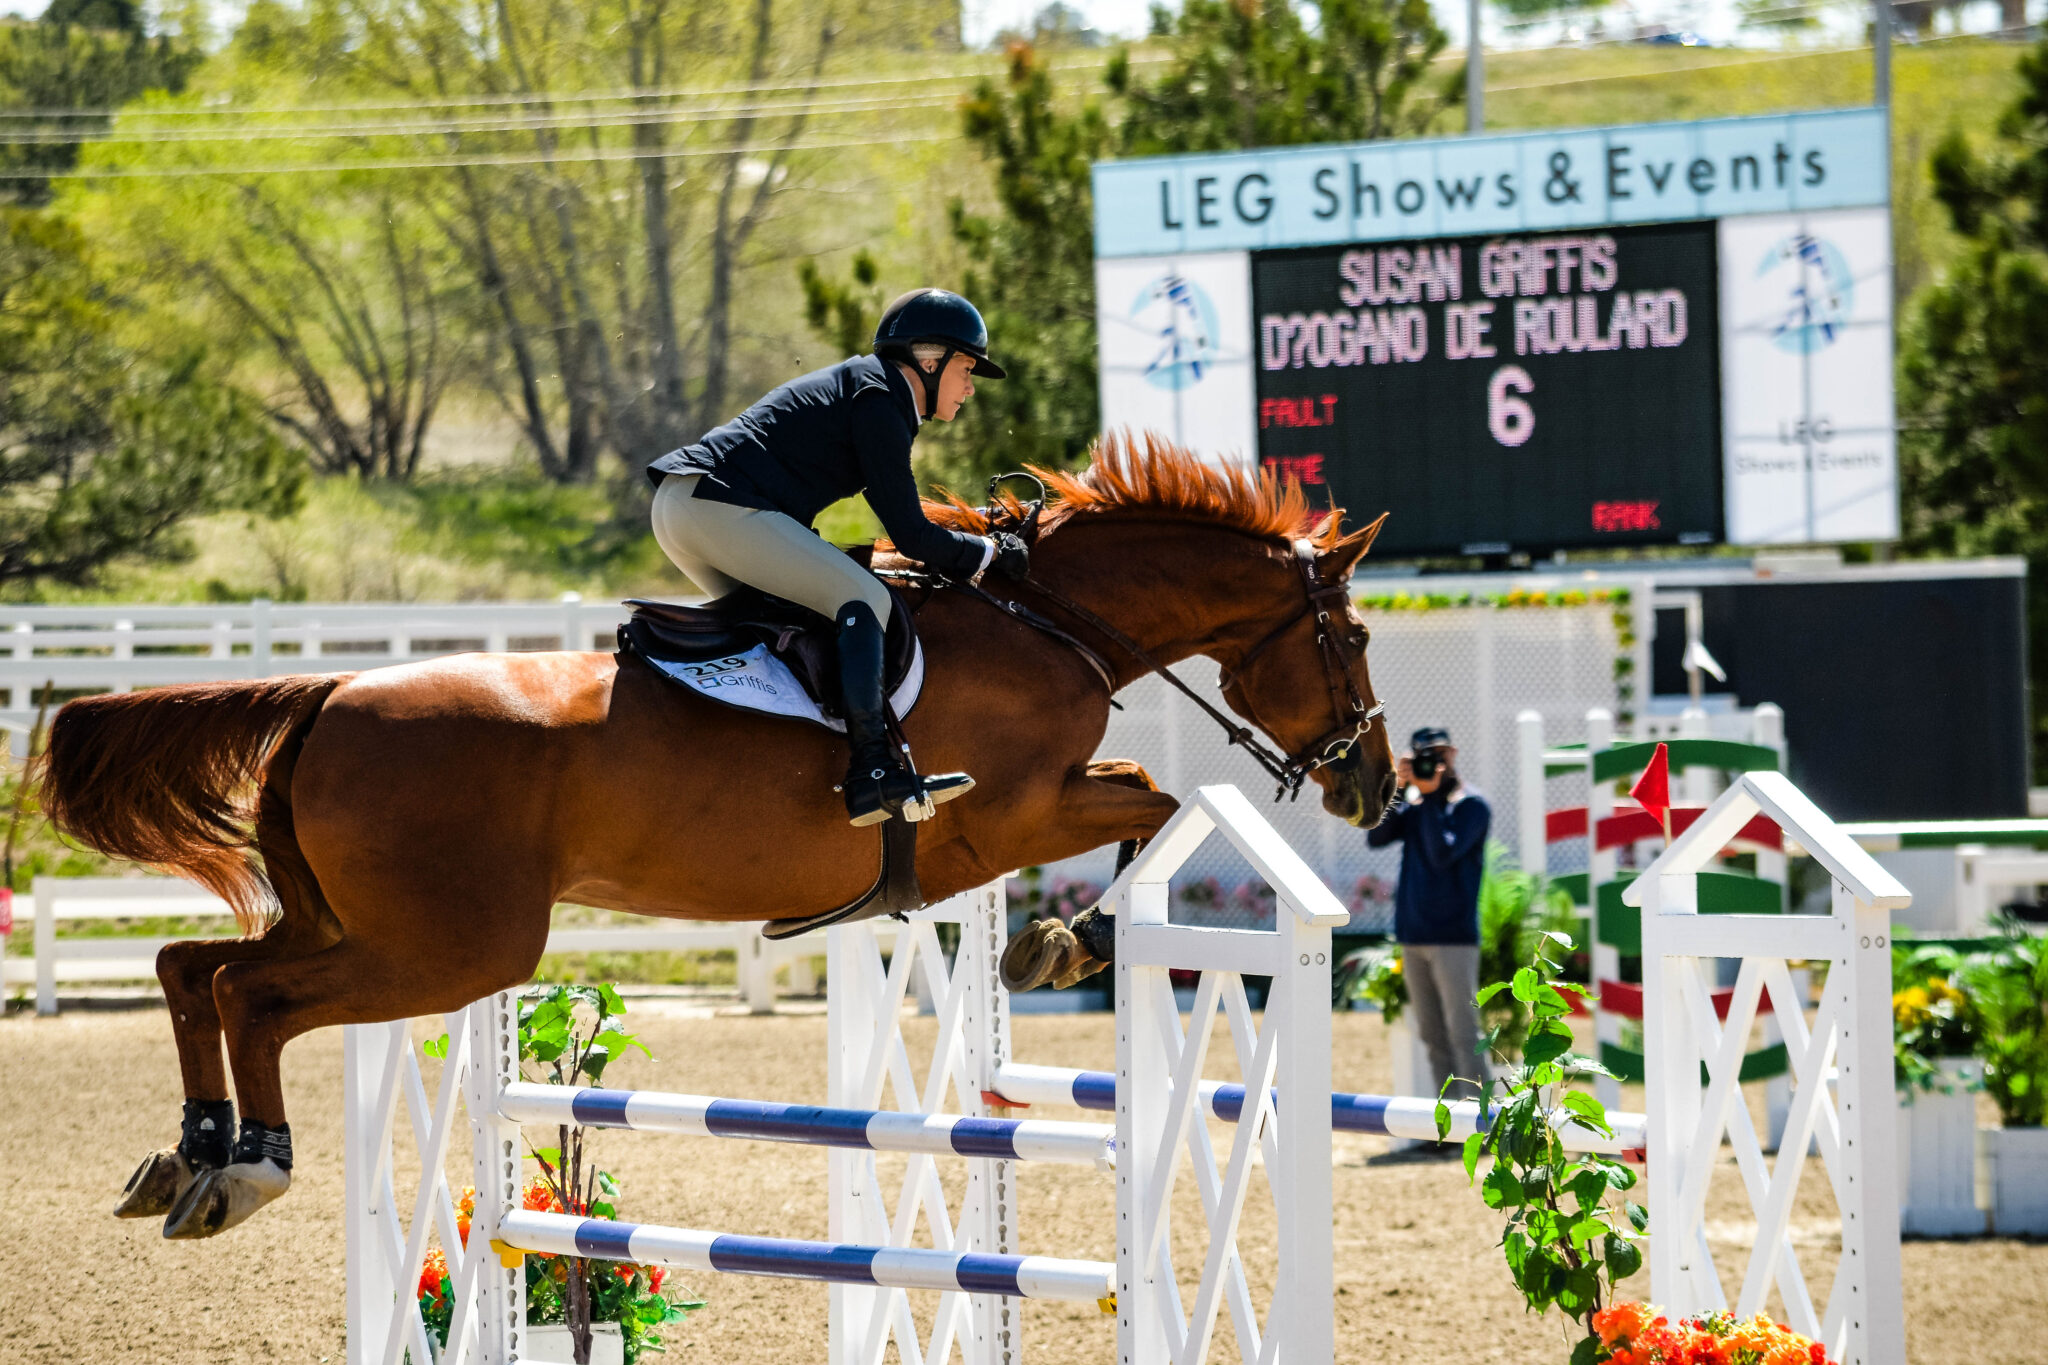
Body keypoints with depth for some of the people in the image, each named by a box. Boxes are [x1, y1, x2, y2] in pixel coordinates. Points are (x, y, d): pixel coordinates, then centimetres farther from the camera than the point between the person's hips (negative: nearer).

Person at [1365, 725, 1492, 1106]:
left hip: (1453, 936, -7)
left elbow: (1443, 853, -19)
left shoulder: (1470, 805, -7)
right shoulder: (1413, 801, 12)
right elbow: (1376, 837, 2)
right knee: (1433, 1036, 9)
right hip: (1413, 934, 7)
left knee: (1463, 1035, -8)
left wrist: (1430, 797, -16)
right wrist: (1397, 789, -7)